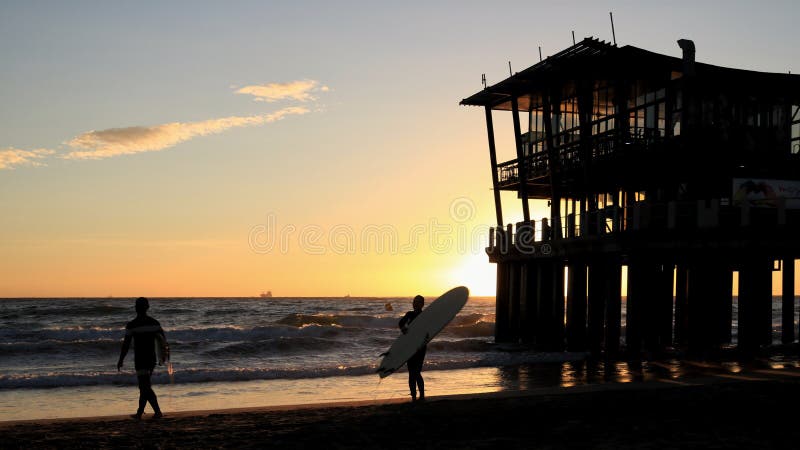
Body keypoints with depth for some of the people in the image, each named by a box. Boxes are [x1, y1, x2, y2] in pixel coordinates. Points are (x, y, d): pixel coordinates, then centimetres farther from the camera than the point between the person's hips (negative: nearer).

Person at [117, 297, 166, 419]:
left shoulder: (131, 325, -10)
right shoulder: (154, 323, 2)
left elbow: (126, 345, -8)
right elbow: (163, 340, 4)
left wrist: (120, 360, 1)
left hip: (140, 360, -5)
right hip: (152, 359, 5)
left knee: (146, 387, -5)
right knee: (144, 386, 17)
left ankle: (158, 412, -15)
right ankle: (139, 413, 22)